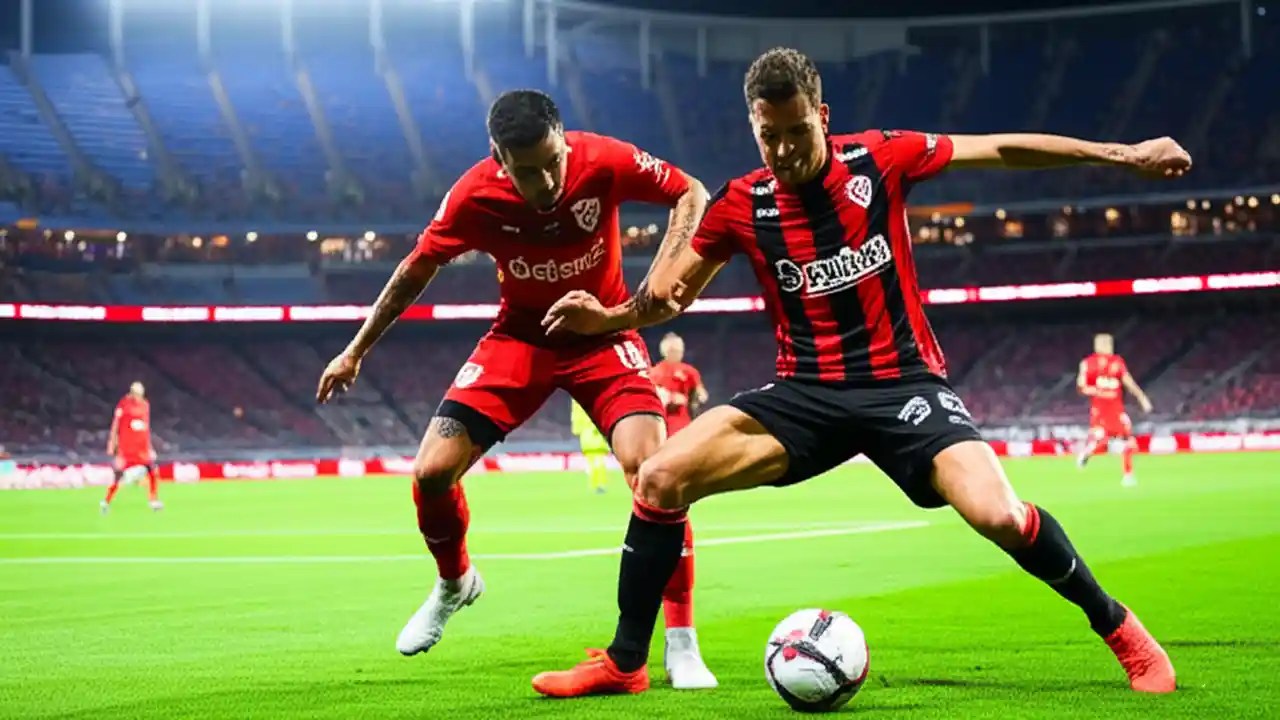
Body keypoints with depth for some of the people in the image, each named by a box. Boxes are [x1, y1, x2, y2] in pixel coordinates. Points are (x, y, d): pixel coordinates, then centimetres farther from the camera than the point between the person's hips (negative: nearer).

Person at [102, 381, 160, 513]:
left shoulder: (145, 405, 10)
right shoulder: (123, 405, -8)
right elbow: (115, 426, -4)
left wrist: (149, 446, 19)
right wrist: (112, 444, -5)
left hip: (142, 446, 5)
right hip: (126, 446, -5)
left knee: (152, 470, -4)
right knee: (119, 475, -3)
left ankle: (154, 501, 4)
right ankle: (106, 502, 7)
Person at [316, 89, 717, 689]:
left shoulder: (604, 162, -26)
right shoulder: (475, 196, -21)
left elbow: (690, 194, -9)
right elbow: (418, 268, -3)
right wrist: (356, 352, 4)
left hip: (602, 330, -1)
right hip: (520, 334, 2)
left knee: (652, 467, -25)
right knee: (432, 470, -9)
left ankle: (681, 646, -12)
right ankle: (454, 582, 27)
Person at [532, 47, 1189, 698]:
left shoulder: (879, 158, -6)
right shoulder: (740, 206, -2)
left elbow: (1000, 149, 1)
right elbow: (670, 295, 9)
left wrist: (1122, 154, 1)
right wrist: (607, 318, -13)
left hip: (903, 383, -2)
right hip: (808, 392, 2)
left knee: (999, 516, -25)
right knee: (659, 478, -14)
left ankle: (1117, 627, 3)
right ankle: (624, 664, 0)